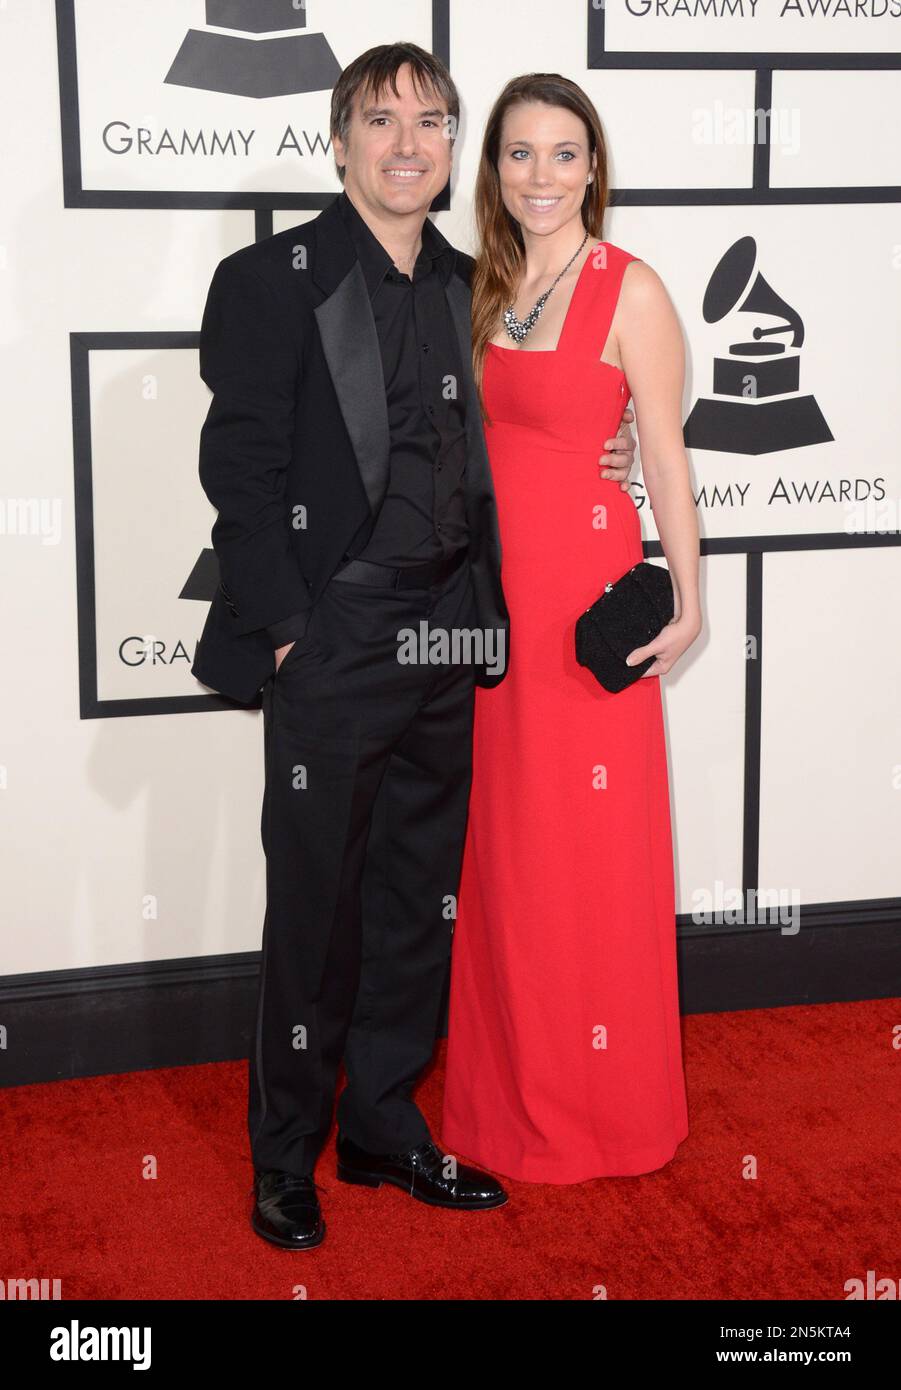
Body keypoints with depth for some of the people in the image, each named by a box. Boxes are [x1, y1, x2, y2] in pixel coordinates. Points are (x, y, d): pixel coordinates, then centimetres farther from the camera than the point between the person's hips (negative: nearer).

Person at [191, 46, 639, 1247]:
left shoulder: (467, 286, 12)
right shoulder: (272, 280, -6)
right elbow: (241, 471, -10)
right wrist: (287, 632, -15)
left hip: (447, 640, 6)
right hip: (332, 644, -6)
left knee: (420, 900, 14)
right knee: (315, 909, 4)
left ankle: (385, 1125, 30)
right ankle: (286, 1156, 21)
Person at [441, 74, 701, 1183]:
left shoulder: (629, 289, -8)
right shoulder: (483, 285, 10)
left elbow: (664, 458, -9)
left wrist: (685, 601, -12)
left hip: (585, 598, -6)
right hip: (485, 594, 6)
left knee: (587, 852, 3)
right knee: (497, 845, 13)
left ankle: (600, 1105, 20)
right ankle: (508, 1086, 28)